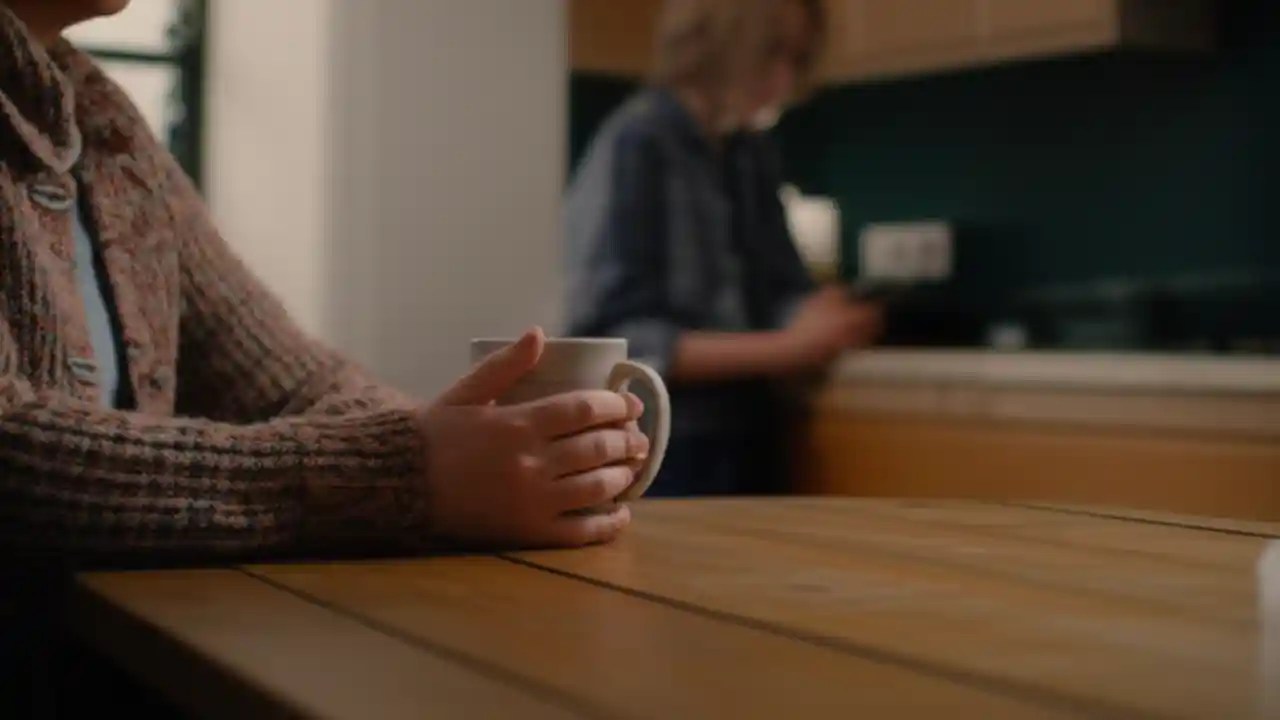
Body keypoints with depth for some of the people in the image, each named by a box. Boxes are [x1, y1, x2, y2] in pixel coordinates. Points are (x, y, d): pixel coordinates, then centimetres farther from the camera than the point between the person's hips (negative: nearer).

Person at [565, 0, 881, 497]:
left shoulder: (753, 155, 8)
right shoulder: (635, 146, -13)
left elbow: (779, 293, 12)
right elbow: (616, 343, -18)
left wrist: (816, 320, -11)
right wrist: (784, 349, -23)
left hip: (754, 450, 7)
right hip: (667, 460, -7)